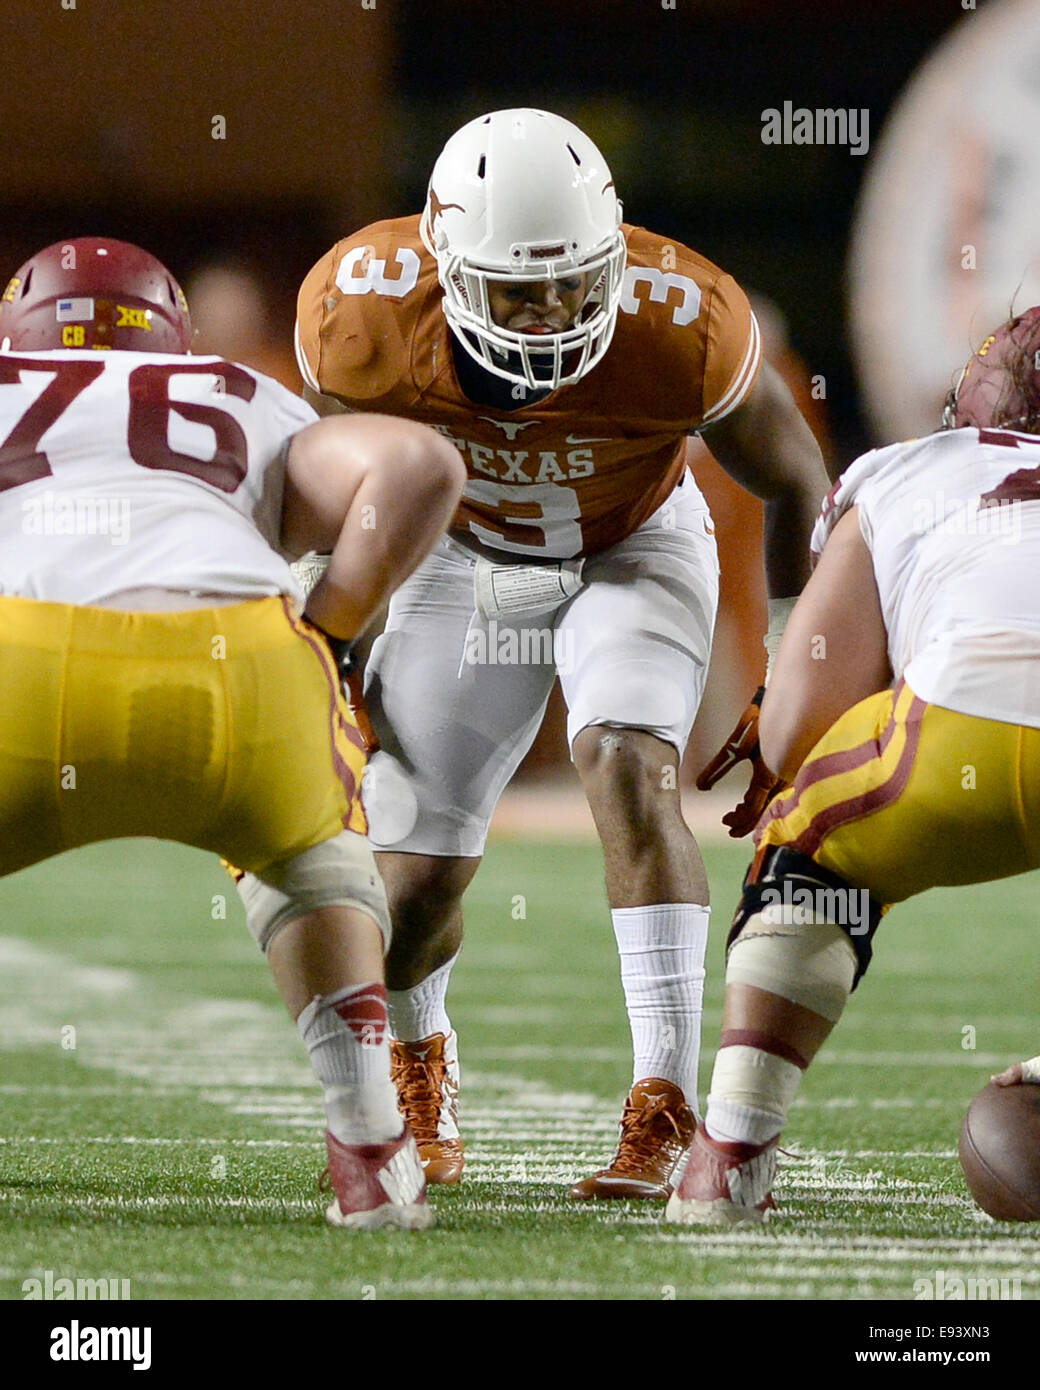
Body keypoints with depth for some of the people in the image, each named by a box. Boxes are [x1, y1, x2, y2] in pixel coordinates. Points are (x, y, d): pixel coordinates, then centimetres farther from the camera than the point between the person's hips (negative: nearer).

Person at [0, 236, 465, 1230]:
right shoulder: (257, 416, 35)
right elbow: (418, 467, 15)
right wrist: (319, 641, 22)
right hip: (234, 674, 2)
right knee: (304, 858, 35)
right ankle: (370, 1155, 19)